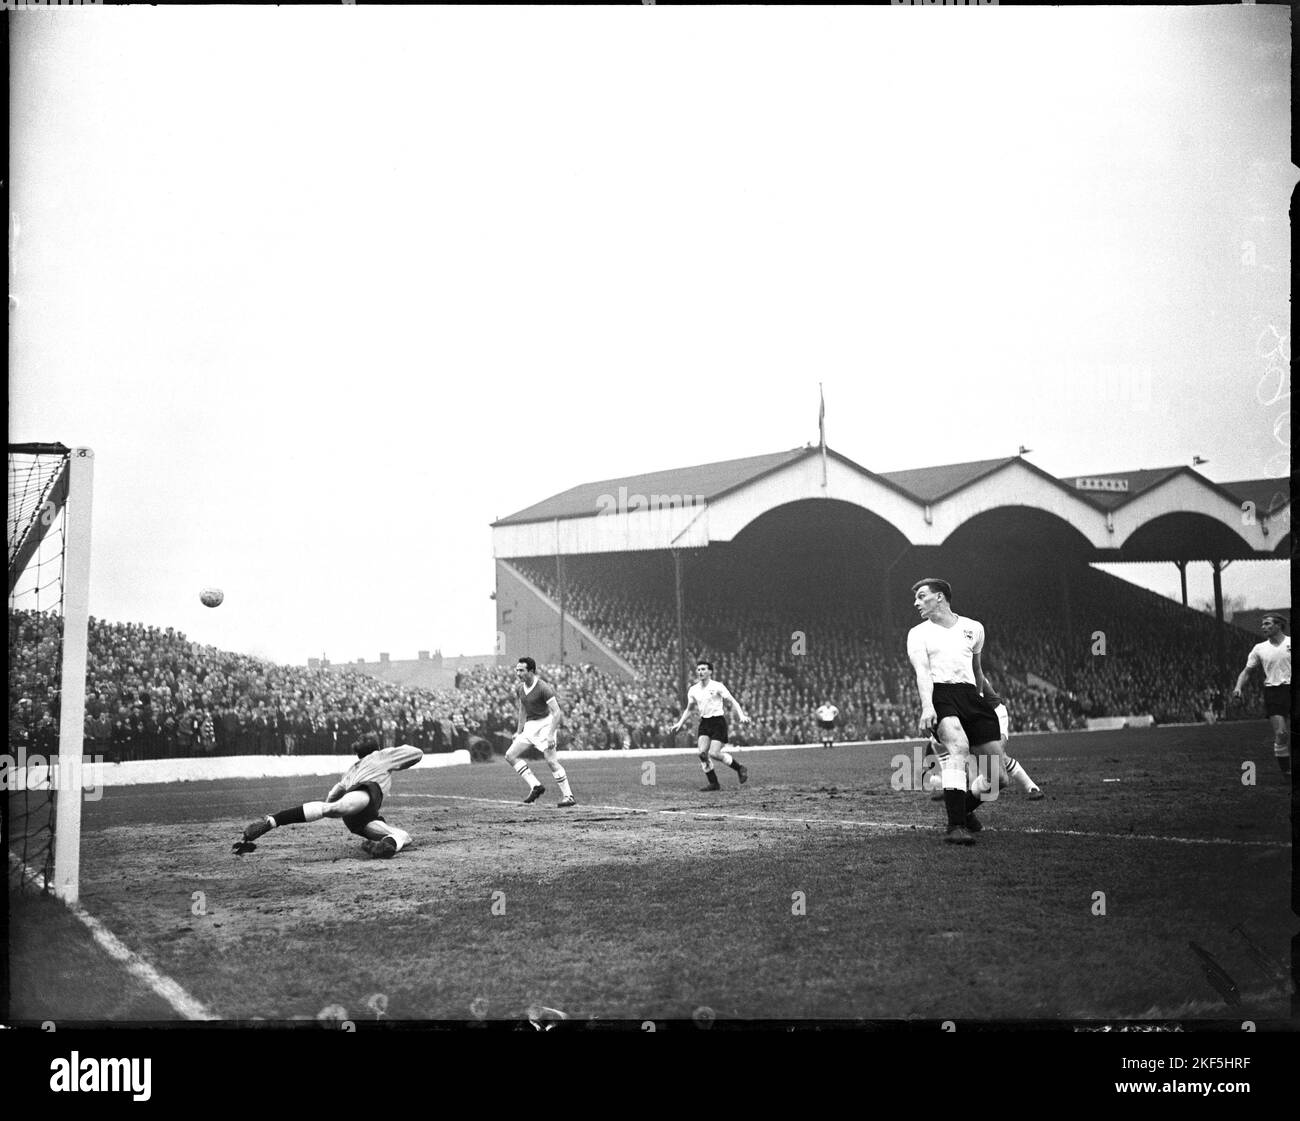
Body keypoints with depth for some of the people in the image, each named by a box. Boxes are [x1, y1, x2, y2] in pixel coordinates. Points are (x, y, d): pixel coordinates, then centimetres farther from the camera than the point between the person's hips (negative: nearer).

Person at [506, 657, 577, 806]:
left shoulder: (543, 688, -18)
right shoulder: (520, 688, 5)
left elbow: (557, 713, -20)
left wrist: (551, 735, -27)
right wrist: (519, 732, 21)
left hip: (545, 723, -8)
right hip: (530, 726, 8)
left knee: (551, 761, -14)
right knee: (510, 755, -1)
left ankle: (569, 796, -6)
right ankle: (535, 786, 0)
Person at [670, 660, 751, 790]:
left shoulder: (717, 686, -6)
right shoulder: (693, 690, 9)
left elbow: (733, 702, -6)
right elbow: (689, 709, 22)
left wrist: (741, 716, -20)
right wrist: (680, 723, 11)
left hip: (718, 722, -5)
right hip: (704, 723, 5)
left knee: (714, 754, -15)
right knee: (702, 753, -12)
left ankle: (740, 769, 6)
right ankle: (714, 783, -3)